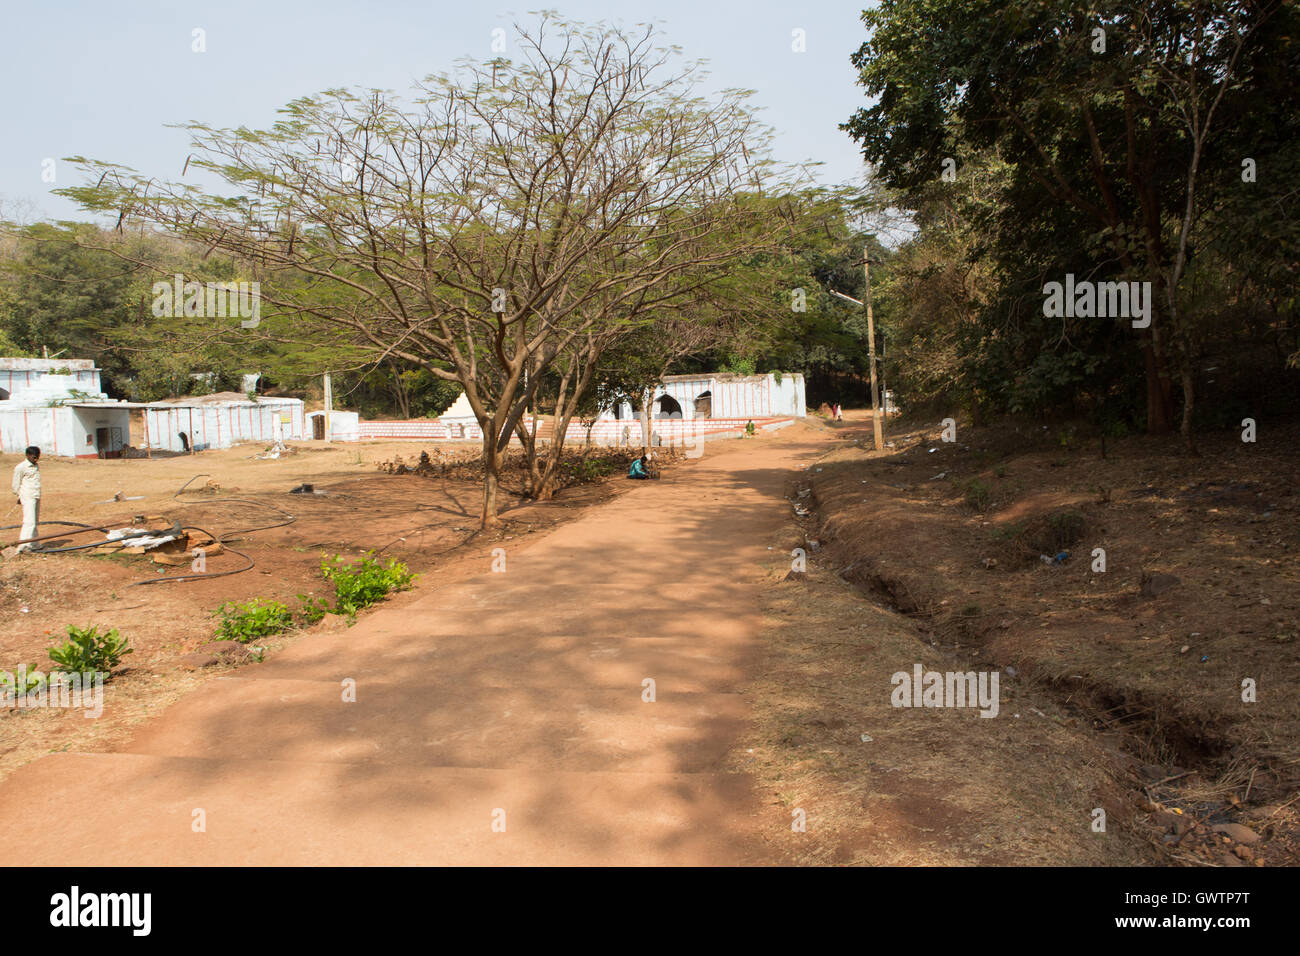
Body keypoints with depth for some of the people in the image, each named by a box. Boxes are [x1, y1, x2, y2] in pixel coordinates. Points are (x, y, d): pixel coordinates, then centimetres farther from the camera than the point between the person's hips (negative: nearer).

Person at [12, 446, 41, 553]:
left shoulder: (37, 465, 14)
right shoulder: (21, 467, -9)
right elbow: (16, 484, -3)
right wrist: (19, 496, 4)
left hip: (37, 496, 8)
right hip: (27, 498, -8)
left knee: (35, 521, 12)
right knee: (30, 521, -16)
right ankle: (24, 545, -22)